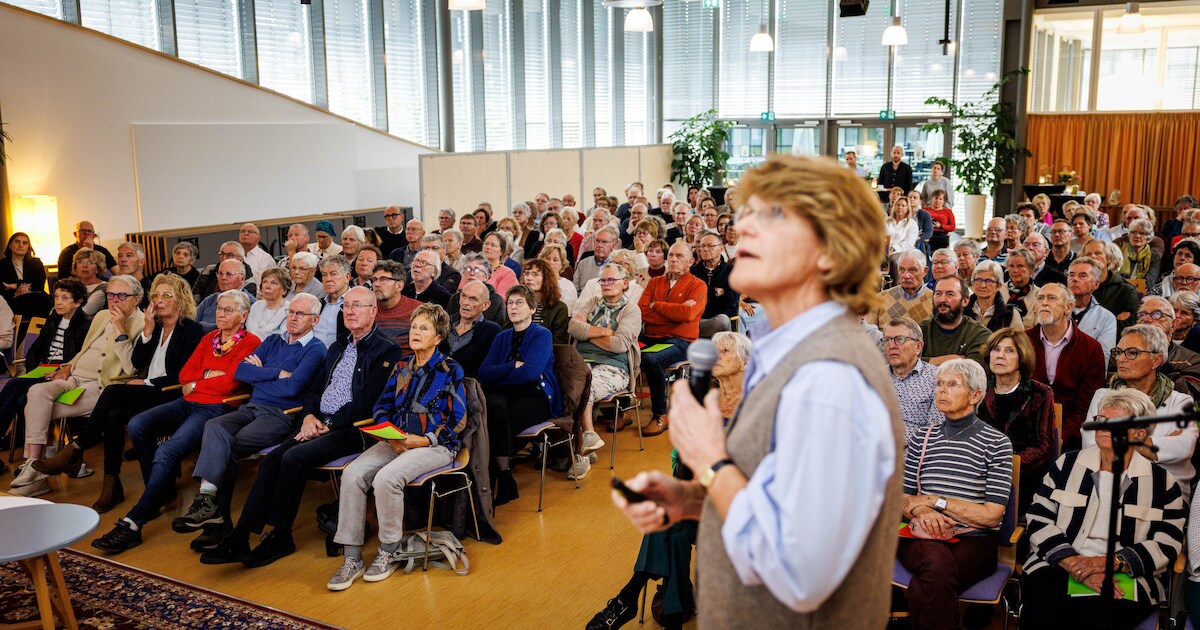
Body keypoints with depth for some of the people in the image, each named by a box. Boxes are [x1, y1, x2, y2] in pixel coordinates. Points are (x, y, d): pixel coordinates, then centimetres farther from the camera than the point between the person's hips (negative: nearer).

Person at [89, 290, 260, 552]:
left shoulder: (250, 343, -1)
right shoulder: (209, 338, 22)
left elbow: (229, 382, -11)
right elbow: (185, 374, 15)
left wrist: (196, 385, 2)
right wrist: (209, 377, -3)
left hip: (216, 407, -7)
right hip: (188, 403, 8)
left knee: (167, 452, -26)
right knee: (137, 425, -17)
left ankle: (132, 524, -23)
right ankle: (162, 491, -1)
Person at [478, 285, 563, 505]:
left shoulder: (542, 335, 3)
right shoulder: (502, 337, 20)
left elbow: (530, 373, -13)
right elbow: (483, 373, 6)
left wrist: (498, 375, -2)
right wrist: (514, 366, -7)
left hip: (536, 397, -4)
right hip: (507, 394, 4)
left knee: (497, 421, -33)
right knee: (493, 406, -34)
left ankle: (502, 482, -18)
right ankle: (505, 478, -29)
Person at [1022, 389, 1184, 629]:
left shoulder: (1162, 481, 11)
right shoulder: (1067, 464, 13)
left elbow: (1167, 545, 2)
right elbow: (1038, 519, 4)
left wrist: (1109, 562, -13)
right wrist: (1075, 563, -12)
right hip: (1058, 566, 1)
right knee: (1044, 610, -33)